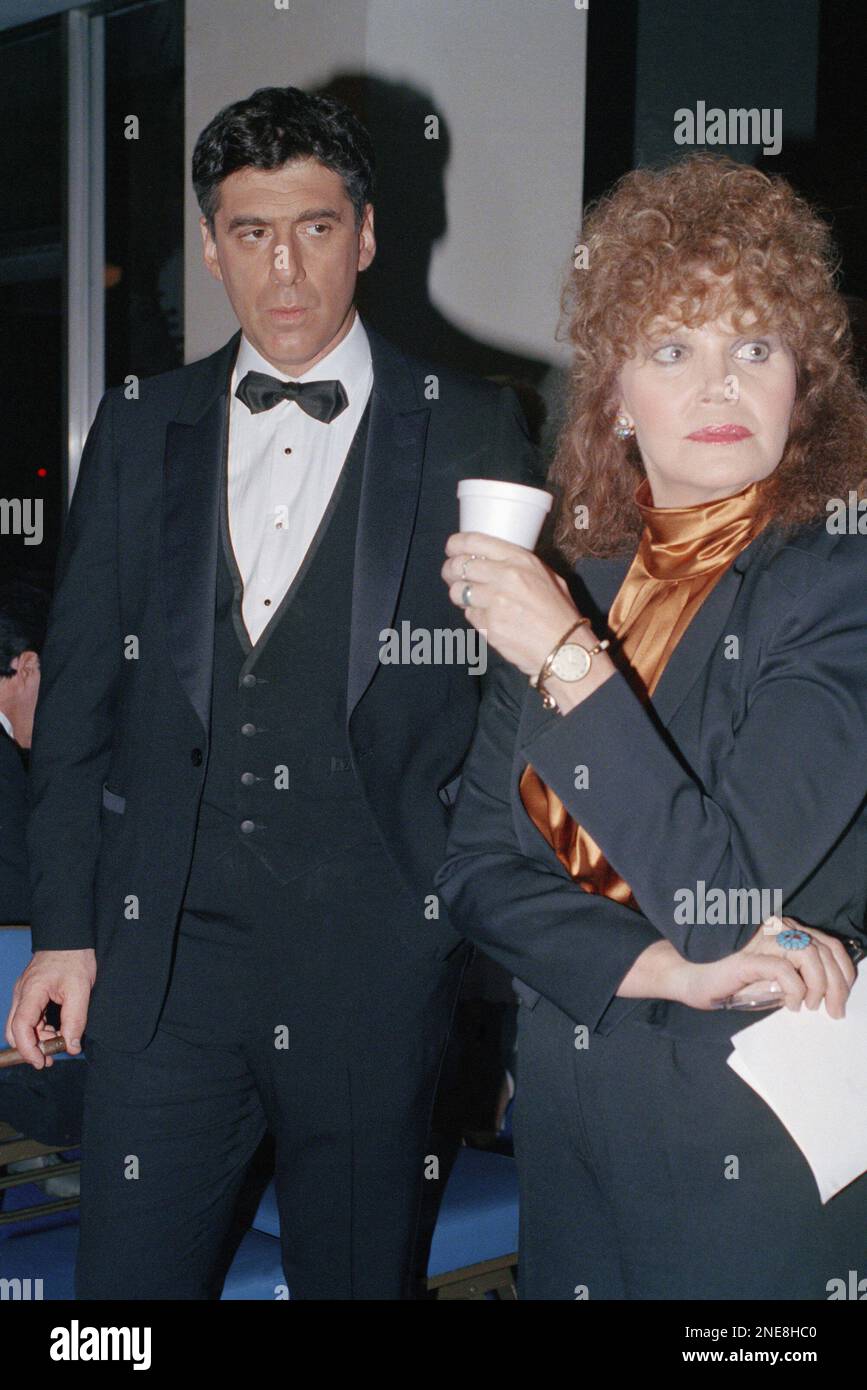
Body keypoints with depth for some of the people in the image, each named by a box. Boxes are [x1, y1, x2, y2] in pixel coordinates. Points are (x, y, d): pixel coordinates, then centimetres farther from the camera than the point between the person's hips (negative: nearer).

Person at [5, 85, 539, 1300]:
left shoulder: (472, 435, 0)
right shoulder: (139, 429, 8)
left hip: (375, 959, -2)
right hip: (162, 949, 2)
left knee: (357, 1273, 12)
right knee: (128, 1277, 7)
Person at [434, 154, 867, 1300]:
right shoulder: (568, 583, 2)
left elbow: (723, 892, -21)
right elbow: (475, 867, -1)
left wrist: (571, 662, -25)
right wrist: (665, 969, -16)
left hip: (760, 1134, -5)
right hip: (570, 1109, 5)